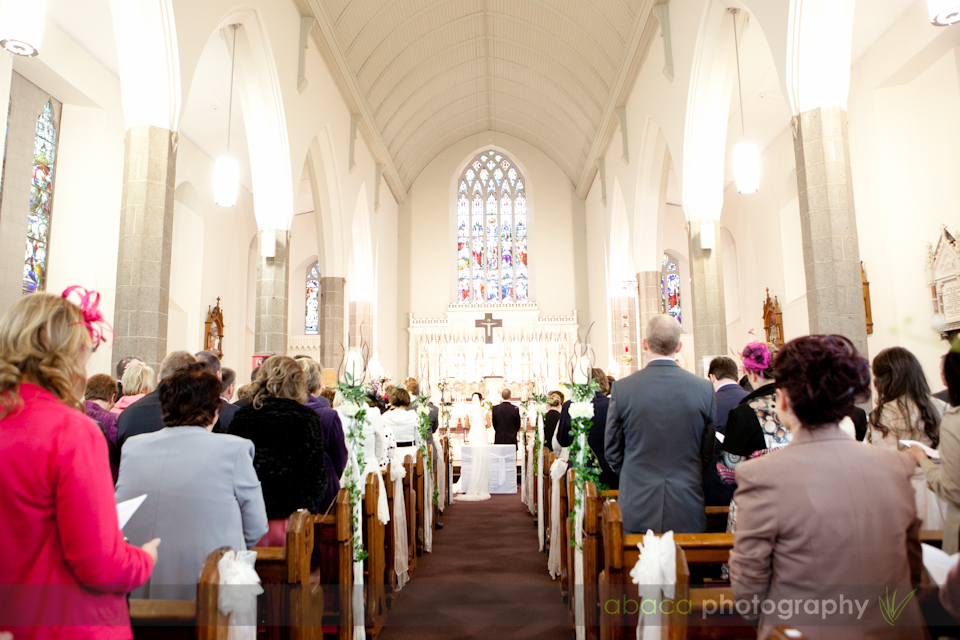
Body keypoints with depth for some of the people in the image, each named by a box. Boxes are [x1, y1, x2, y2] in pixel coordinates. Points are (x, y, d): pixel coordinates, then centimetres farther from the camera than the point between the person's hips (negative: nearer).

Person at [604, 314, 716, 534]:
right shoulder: (704, 389, -6)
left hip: (636, 509, -1)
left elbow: (611, 450, 1)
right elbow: (708, 451, 4)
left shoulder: (622, 388, -8)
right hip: (687, 512, 1)